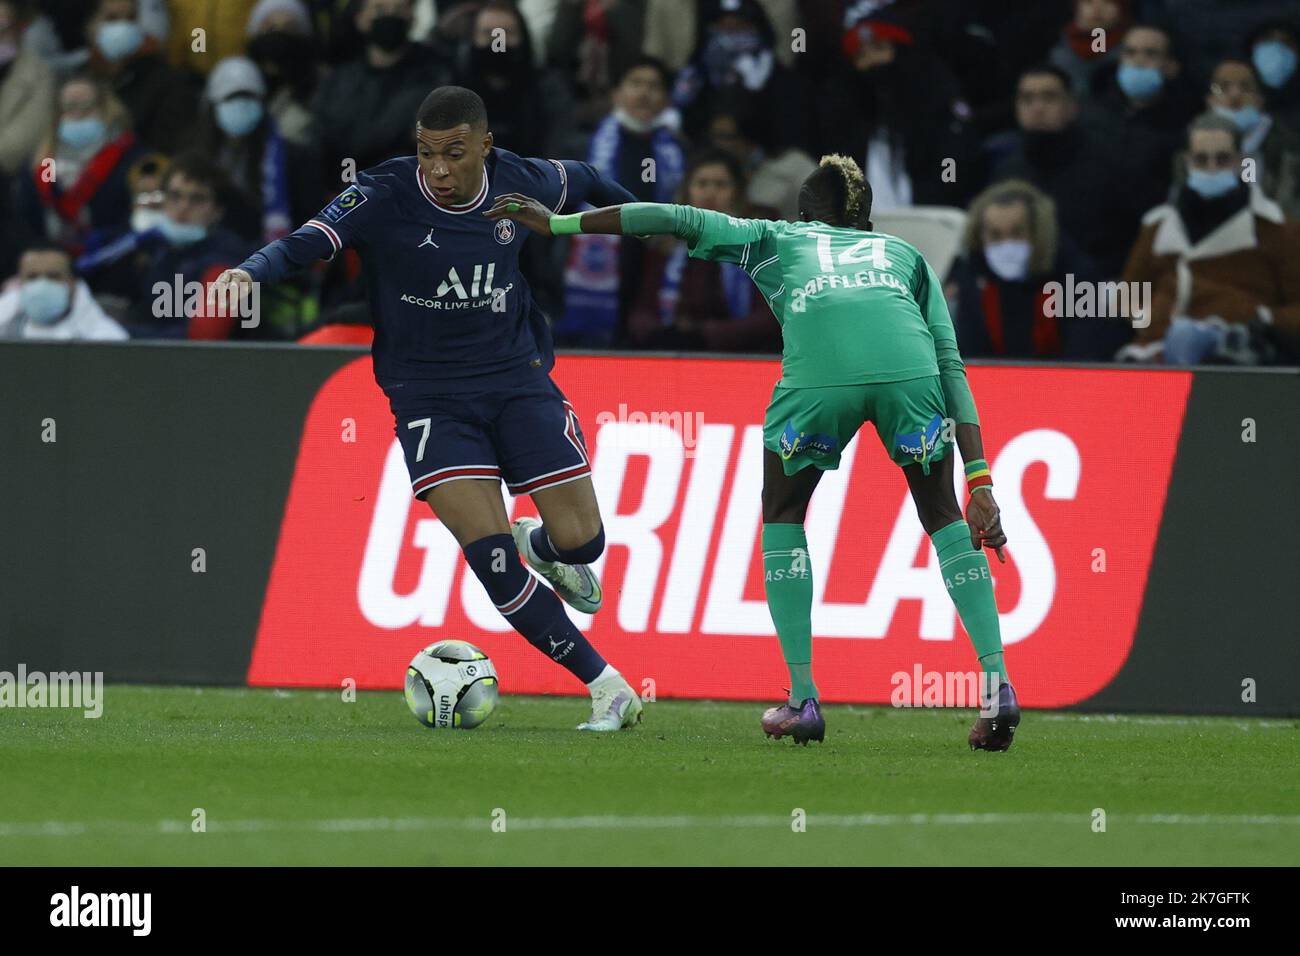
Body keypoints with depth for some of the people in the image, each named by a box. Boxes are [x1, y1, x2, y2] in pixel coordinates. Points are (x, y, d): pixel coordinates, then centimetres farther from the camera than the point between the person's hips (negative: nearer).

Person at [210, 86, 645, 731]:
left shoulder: (521, 183, -5)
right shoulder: (384, 197, -16)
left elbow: (579, 181, 18)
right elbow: (307, 243, -29)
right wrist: (251, 272, -49)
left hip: (516, 380, 3)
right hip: (429, 397, -3)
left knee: (581, 542, -5)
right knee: (492, 560, -16)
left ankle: (539, 544, 35)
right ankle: (606, 686, -3)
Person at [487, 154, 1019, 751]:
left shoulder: (777, 240, 36)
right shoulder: (904, 255, 37)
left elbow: (676, 220, 29)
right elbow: (952, 368, 26)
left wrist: (561, 223, 39)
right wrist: (980, 481, 21)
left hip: (818, 373, -1)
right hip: (908, 363, 1)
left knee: (783, 515, 23)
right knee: (942, 517, 22)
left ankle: (803, 700, 19)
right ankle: (996, 685, 8)